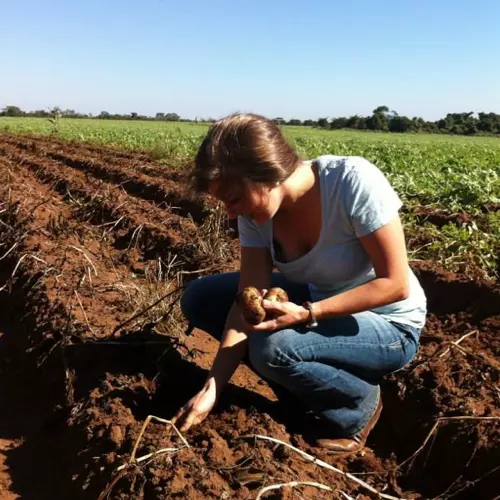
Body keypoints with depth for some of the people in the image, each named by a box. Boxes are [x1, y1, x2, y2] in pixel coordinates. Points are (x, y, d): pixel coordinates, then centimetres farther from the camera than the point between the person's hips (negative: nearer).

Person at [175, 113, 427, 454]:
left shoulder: (355, 182, -31)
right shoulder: (257, 211, -14)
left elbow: (396, 284, -26)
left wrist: (307, 314, -35)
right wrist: (211, 391, -21)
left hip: (387, 325, -6)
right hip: (313, 300, 6)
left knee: (272, 347, -34)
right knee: (199, 299, -5)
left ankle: (360, 406, -3)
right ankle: (309, 382, 4)